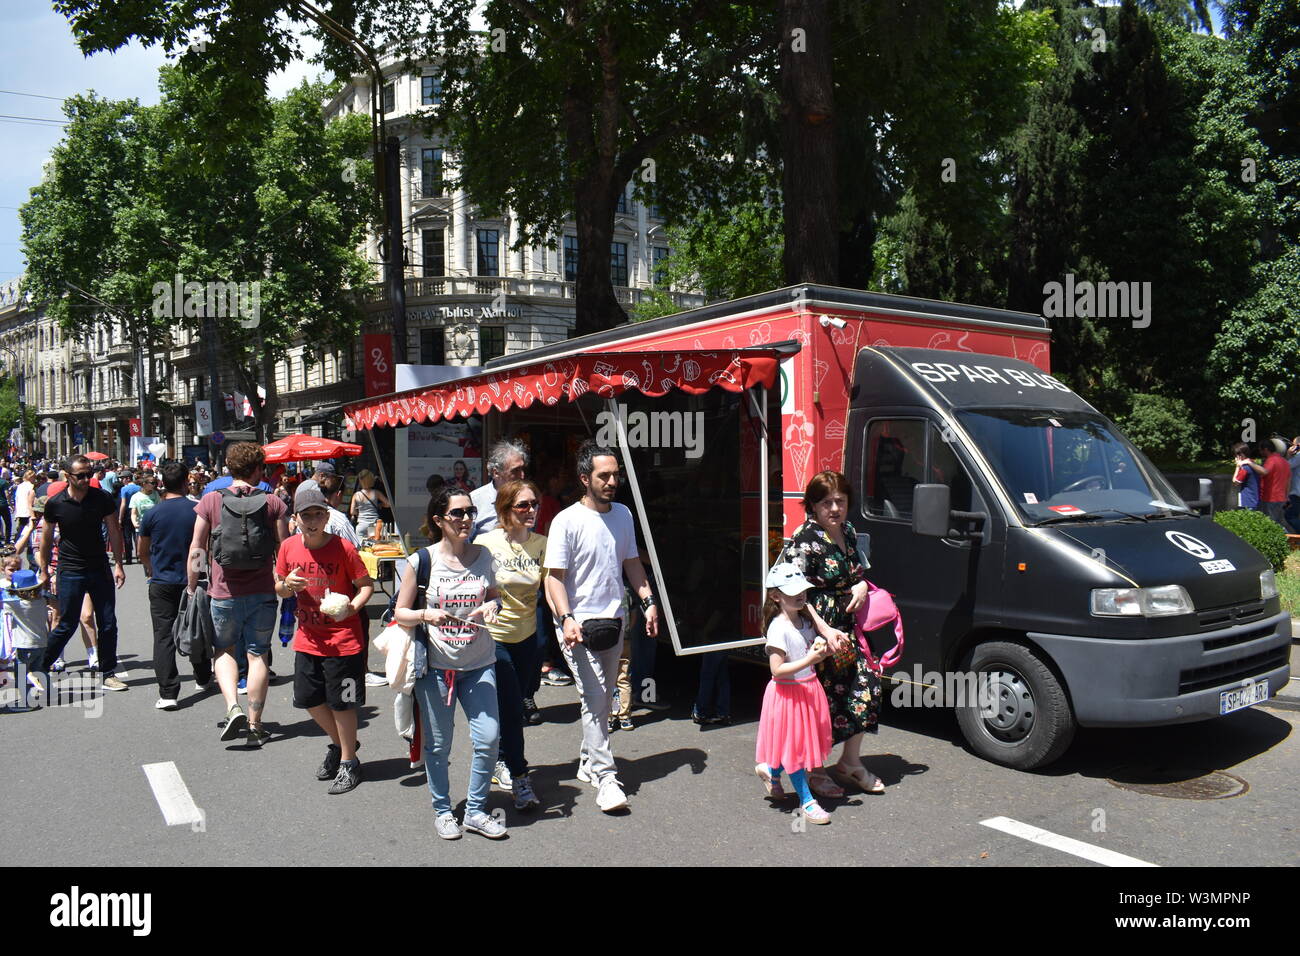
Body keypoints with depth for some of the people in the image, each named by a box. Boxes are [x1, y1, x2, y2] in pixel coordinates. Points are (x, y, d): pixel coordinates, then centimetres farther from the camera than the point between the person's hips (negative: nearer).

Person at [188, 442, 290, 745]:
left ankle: (233, 708, 1)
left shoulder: (210, 501, -3)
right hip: (262, 593, 0)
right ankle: (255, 725, 15)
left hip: (224, 594, 0)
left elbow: (196, 551, -2)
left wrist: (192, 589, 8)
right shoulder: (273, 504, -4)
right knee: (258, 655, 10)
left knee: (223, 650, 20)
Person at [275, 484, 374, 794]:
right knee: (310, 700, 16)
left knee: (342, 703, 4)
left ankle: (348, 762, 22)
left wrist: (351, 607, -26)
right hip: (307, 639, 6)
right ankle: (338, 744, 41)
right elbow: (280, 588, 11)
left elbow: (366, 585, -8)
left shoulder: (343, 548, -14)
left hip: (343, 640, -5)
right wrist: (287, 585, -12)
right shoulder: (289, 547, -1)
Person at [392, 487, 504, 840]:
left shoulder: (483, 555, 3)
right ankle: (442, 810, 31)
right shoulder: (423, 560, -6)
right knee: (438, 745, 9)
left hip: (479, 664, 3)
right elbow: (400, 613, -1)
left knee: (489, 738, -3)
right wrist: (427, 615, -21)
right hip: (436, 665, -2)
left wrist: (492, 606, -6)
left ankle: (475, 811, 18)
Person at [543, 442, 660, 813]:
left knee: (602, 699, 14)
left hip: (613, 622, 6)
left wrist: (648, 600, 8)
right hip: (579, 626, -6)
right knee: (595, 698, -9)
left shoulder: (623, 514, 8)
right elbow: (554, 577, -13)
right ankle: (605, 777, -2)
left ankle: (588, 762, 30)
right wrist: (566, 619, -25)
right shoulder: (567, 521, -11)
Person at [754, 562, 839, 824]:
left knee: (804, 741, 17)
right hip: (788, 693, -8)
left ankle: (770, 770, 41)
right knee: (794, 744, 4)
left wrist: (828, 635, -5)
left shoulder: (806, 616, 3)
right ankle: (807, 802, 15)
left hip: (809, 689, 8)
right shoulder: (778, 628, -21)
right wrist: (810, 659, -32)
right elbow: (777, 670, -25)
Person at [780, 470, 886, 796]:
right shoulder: (806, 540, -16)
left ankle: (850, 763, 29)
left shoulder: (848, 533, 9)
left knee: (865, 687, 9)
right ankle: (810, 772, 19)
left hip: (847, 630, 8)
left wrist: (862, 585, 1)